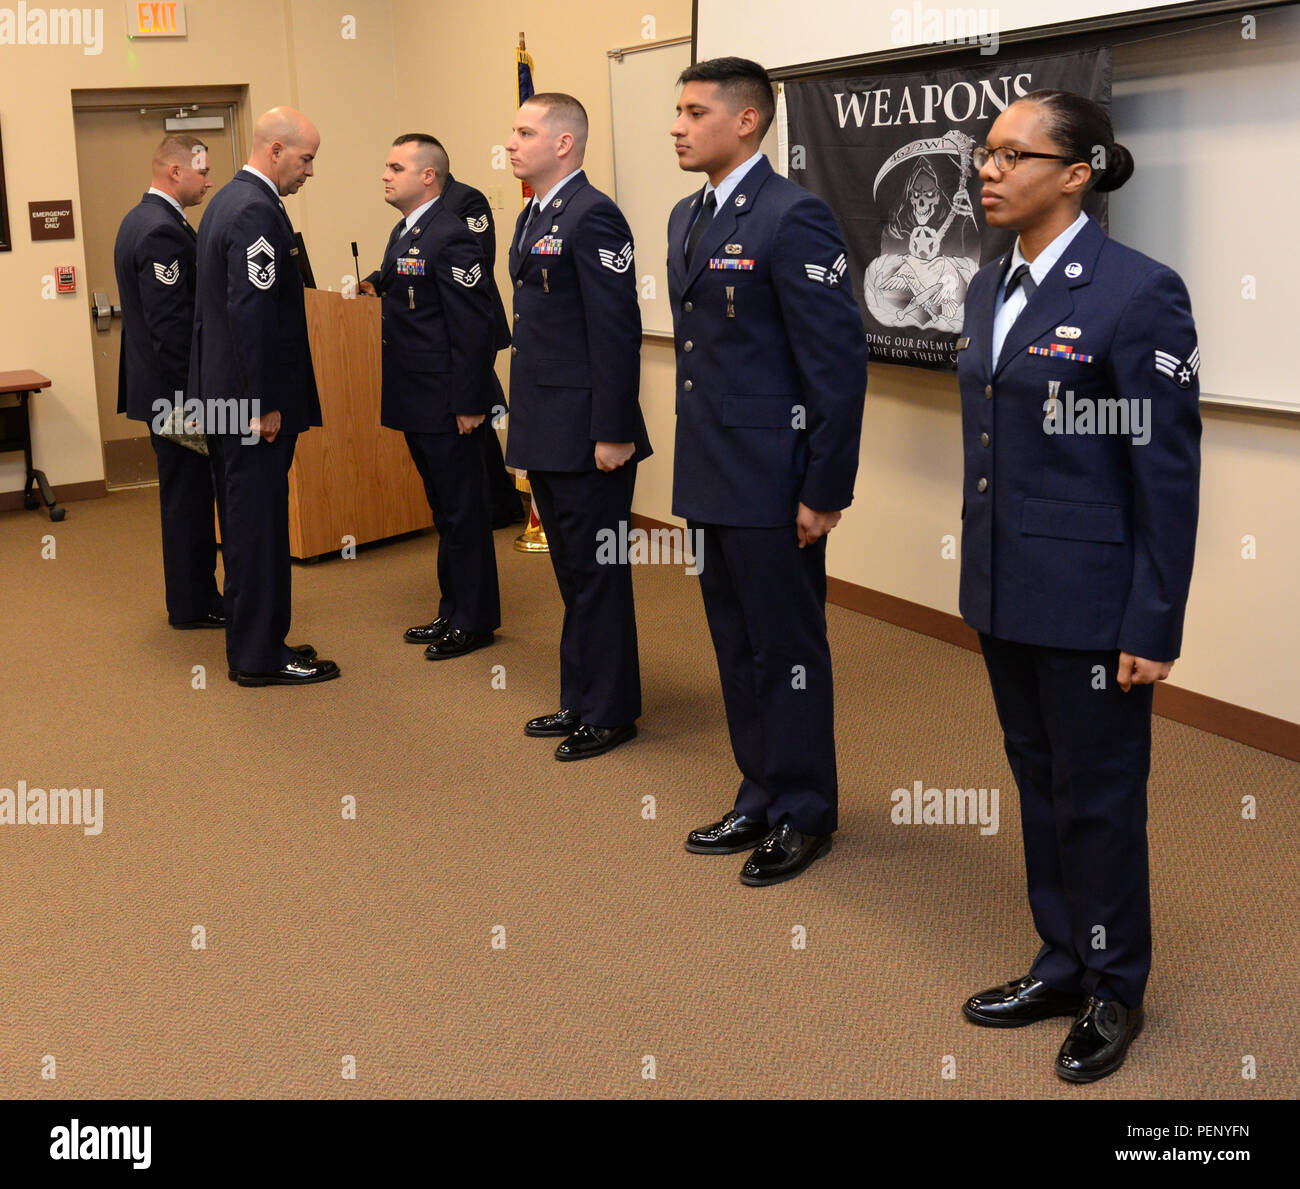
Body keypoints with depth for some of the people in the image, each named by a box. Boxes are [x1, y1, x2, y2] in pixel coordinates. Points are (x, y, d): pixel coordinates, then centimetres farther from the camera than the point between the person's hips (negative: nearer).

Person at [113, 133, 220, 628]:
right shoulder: (162, 230, -20)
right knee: (188, 495, -1)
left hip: (162, 386, 10)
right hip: (175, 388, -10)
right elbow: (171, 324, -24)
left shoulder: (141, 219, 14)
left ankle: (194, 594, 26)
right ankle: (192, 605, 9)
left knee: (187, 495, 17)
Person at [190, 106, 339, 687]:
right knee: (260, 525, -2)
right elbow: (251, 314, -24)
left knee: (243, 524, 16)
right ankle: (260, 657, 7)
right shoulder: (257, 211, -18)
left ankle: (251, 642, 27)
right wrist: (266, 403, -20)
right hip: (253, 398, -10)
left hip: (223, 394, 10)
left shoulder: (228, 199, 14)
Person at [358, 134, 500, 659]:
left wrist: (469, 404, -21)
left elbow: (474, 326, -20)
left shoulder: (450, 237, -17)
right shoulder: (405, 232, 13)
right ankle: (454, 612, 27)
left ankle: (474, 622, 10)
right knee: (444, 511, 17)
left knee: (463, 511, 0)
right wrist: (376, 283, 11)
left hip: (447, 404, -10)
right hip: (417, 401, 10)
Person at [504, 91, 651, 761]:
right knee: (572, 573, 17)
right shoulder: (534, 215, 15)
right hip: (545, 431, 10)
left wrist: (612, 433, -21)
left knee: (597, 577, 1)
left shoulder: (592, 217, -15)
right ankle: (579, 700, 28)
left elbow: (617, 331, -19)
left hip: (585, 435, -10)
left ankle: (608, 712, 14)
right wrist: (525, 417, 18)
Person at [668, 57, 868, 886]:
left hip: (772, 483, -9)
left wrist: (826, 492, -17)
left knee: (789, 651, 4)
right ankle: (762, 799, 31)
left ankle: (803, 815, 20)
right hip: (711, 477, 9)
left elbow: (840, 361, -17)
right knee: (738, 648, 17)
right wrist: (694, 460, 17)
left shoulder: (793, 218, -15)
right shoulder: (687, 217, 13)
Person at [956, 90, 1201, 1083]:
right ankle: (1064, 963, 36)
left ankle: (1114, 992, 27)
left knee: (1099, 799, 7)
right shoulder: (992, 287, 8)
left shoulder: (1138, 293, -15)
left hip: (1090, 602, -7)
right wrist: (982, 578, 16)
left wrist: (1154, 627, -14)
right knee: (1040, 786, 18)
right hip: (1006, 592, 7)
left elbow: (1169, 472, -14)